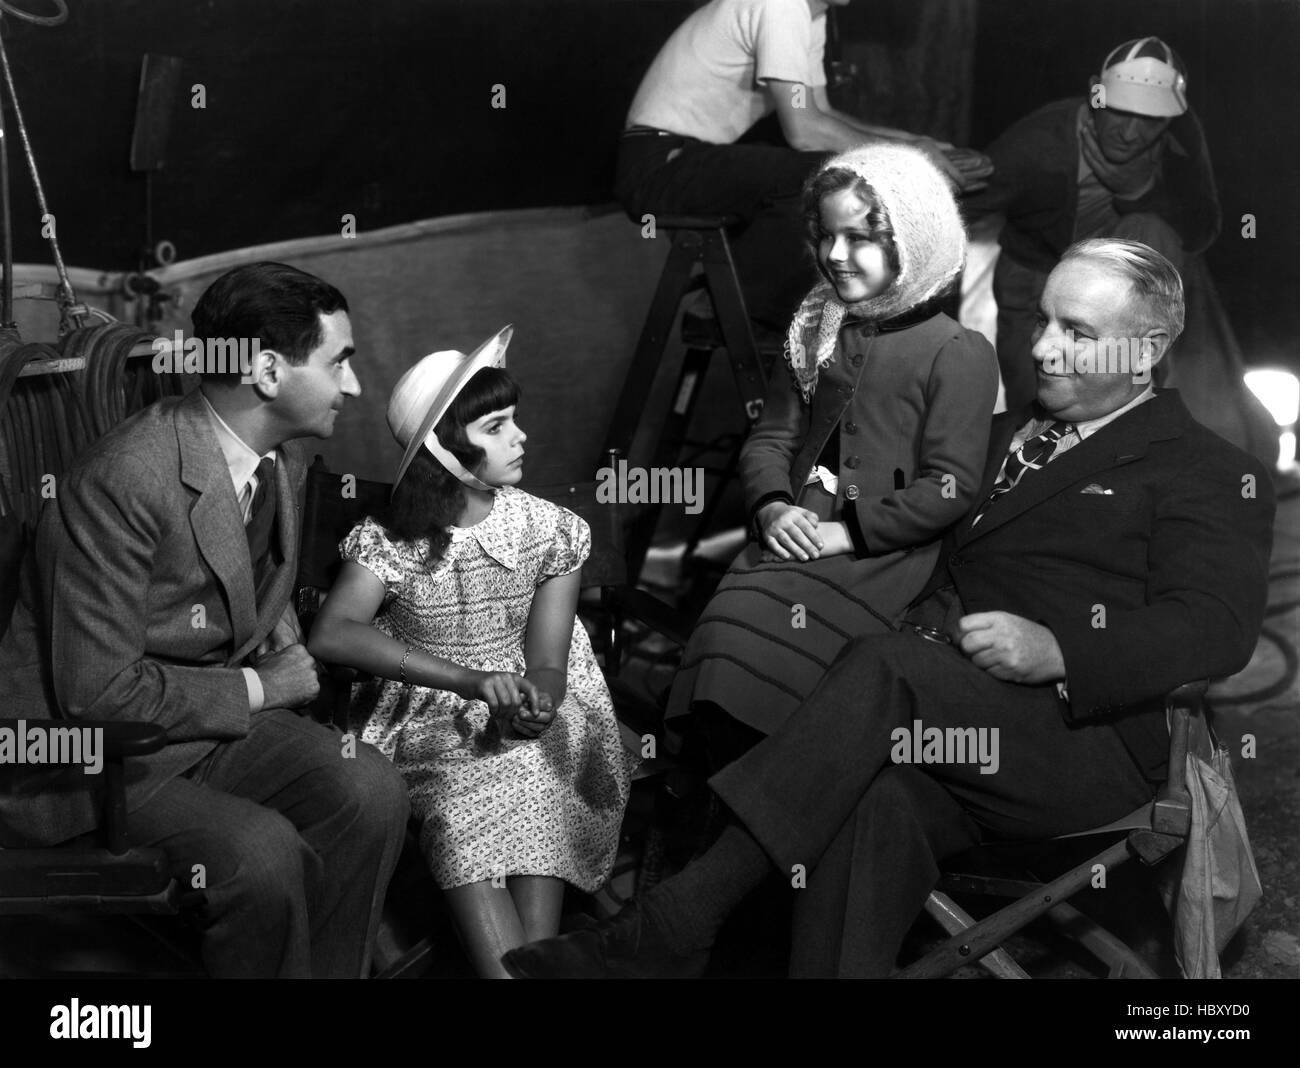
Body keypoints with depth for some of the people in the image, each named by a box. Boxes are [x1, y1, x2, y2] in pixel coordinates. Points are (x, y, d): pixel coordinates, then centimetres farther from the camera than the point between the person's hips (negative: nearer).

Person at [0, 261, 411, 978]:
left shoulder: (281, 460, 3)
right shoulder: (123, 481, -25)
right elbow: (98, 693, -24)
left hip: (221, 714, 8)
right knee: (262, 854, -30)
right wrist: (252, 691, -15)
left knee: (371, 795, -17)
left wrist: (283, 656, 3)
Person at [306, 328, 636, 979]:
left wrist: (533, 703, -28)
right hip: (427, 719, -2)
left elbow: (547, 663, -1)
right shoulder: (393, 540, -6)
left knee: (535, 796, -31)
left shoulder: (548, 528, 0)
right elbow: (331, 635, -22)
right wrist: (469, 680, -30)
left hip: (523, 721, 2)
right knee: (463, 807, -33)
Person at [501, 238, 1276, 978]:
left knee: (888, 667, -31)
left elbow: (1218, 627, -6)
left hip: (1085, 736, -4)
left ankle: (677, 925, -30)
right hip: (943, 714, 5)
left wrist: (1058, 650, -22)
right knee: (875, 797, -32)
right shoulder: (1007, 432, 29)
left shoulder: (1210, 474, 9)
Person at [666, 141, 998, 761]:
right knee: (721, 624, -21)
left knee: (755, 637, -27)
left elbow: (949, 488, -8)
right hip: (793, 540, 6)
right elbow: (771, 438, 18)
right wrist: (772, 507, -4)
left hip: (884, 554, -6)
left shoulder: (960, 354, -1)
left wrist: (846, 533, -14)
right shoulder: (819, 337, 20)